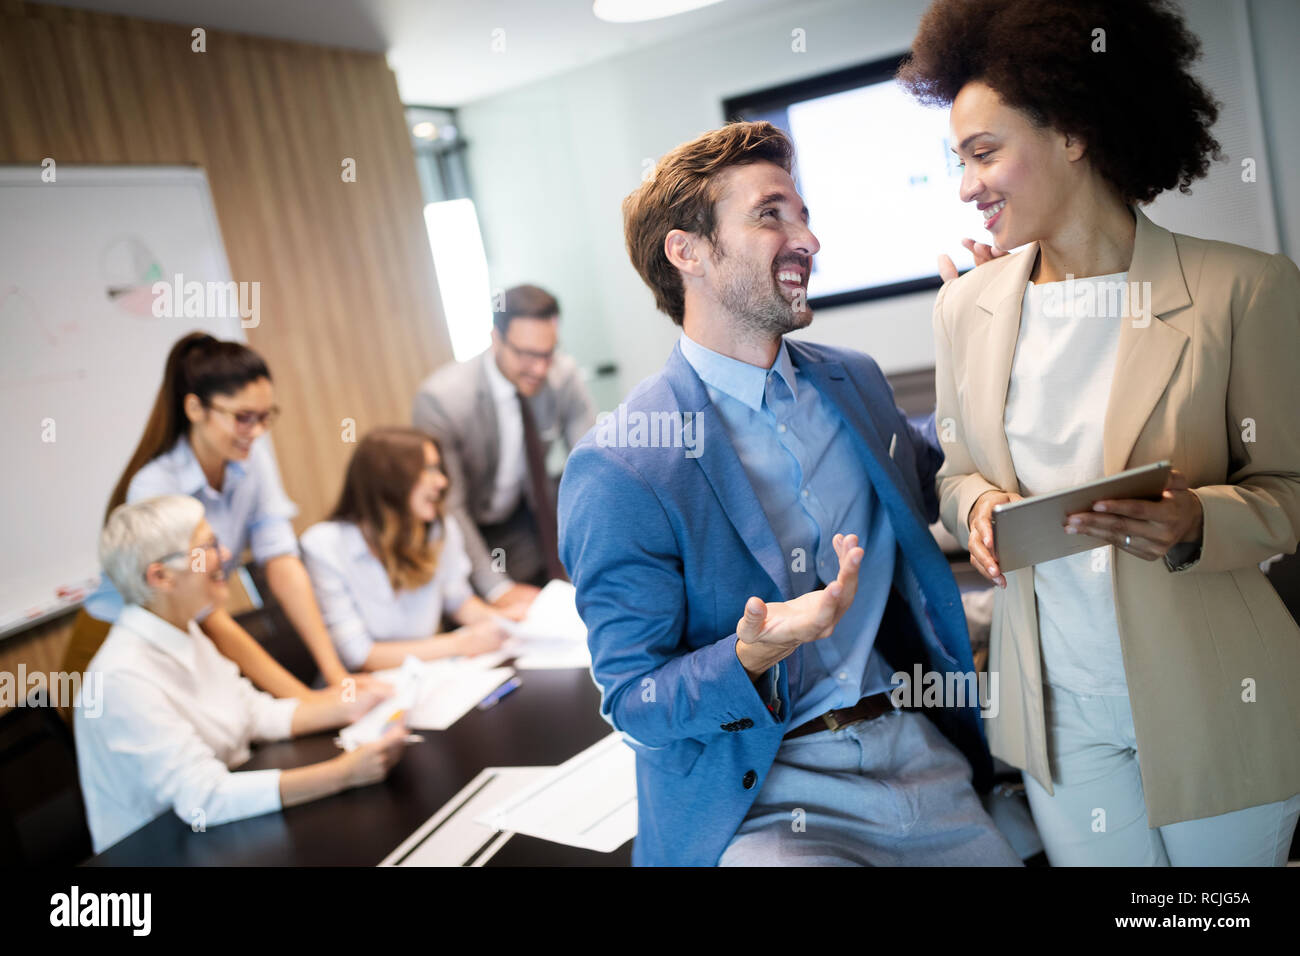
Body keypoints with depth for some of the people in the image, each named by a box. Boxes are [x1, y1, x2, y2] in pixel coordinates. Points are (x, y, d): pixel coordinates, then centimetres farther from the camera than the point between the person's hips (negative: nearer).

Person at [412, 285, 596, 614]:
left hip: (528, 510, 5)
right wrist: (497, 588, -28)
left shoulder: (563, 374, -18)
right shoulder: (440, 398, -28)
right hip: (470, 528, -4)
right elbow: (446, 506, -24)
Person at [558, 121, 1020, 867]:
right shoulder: (617, 470, -17)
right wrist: (752, 658, -31)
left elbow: (927, 490, 23)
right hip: (758, 802, -5)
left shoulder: (855, 379, 3)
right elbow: (634, 704, -12)